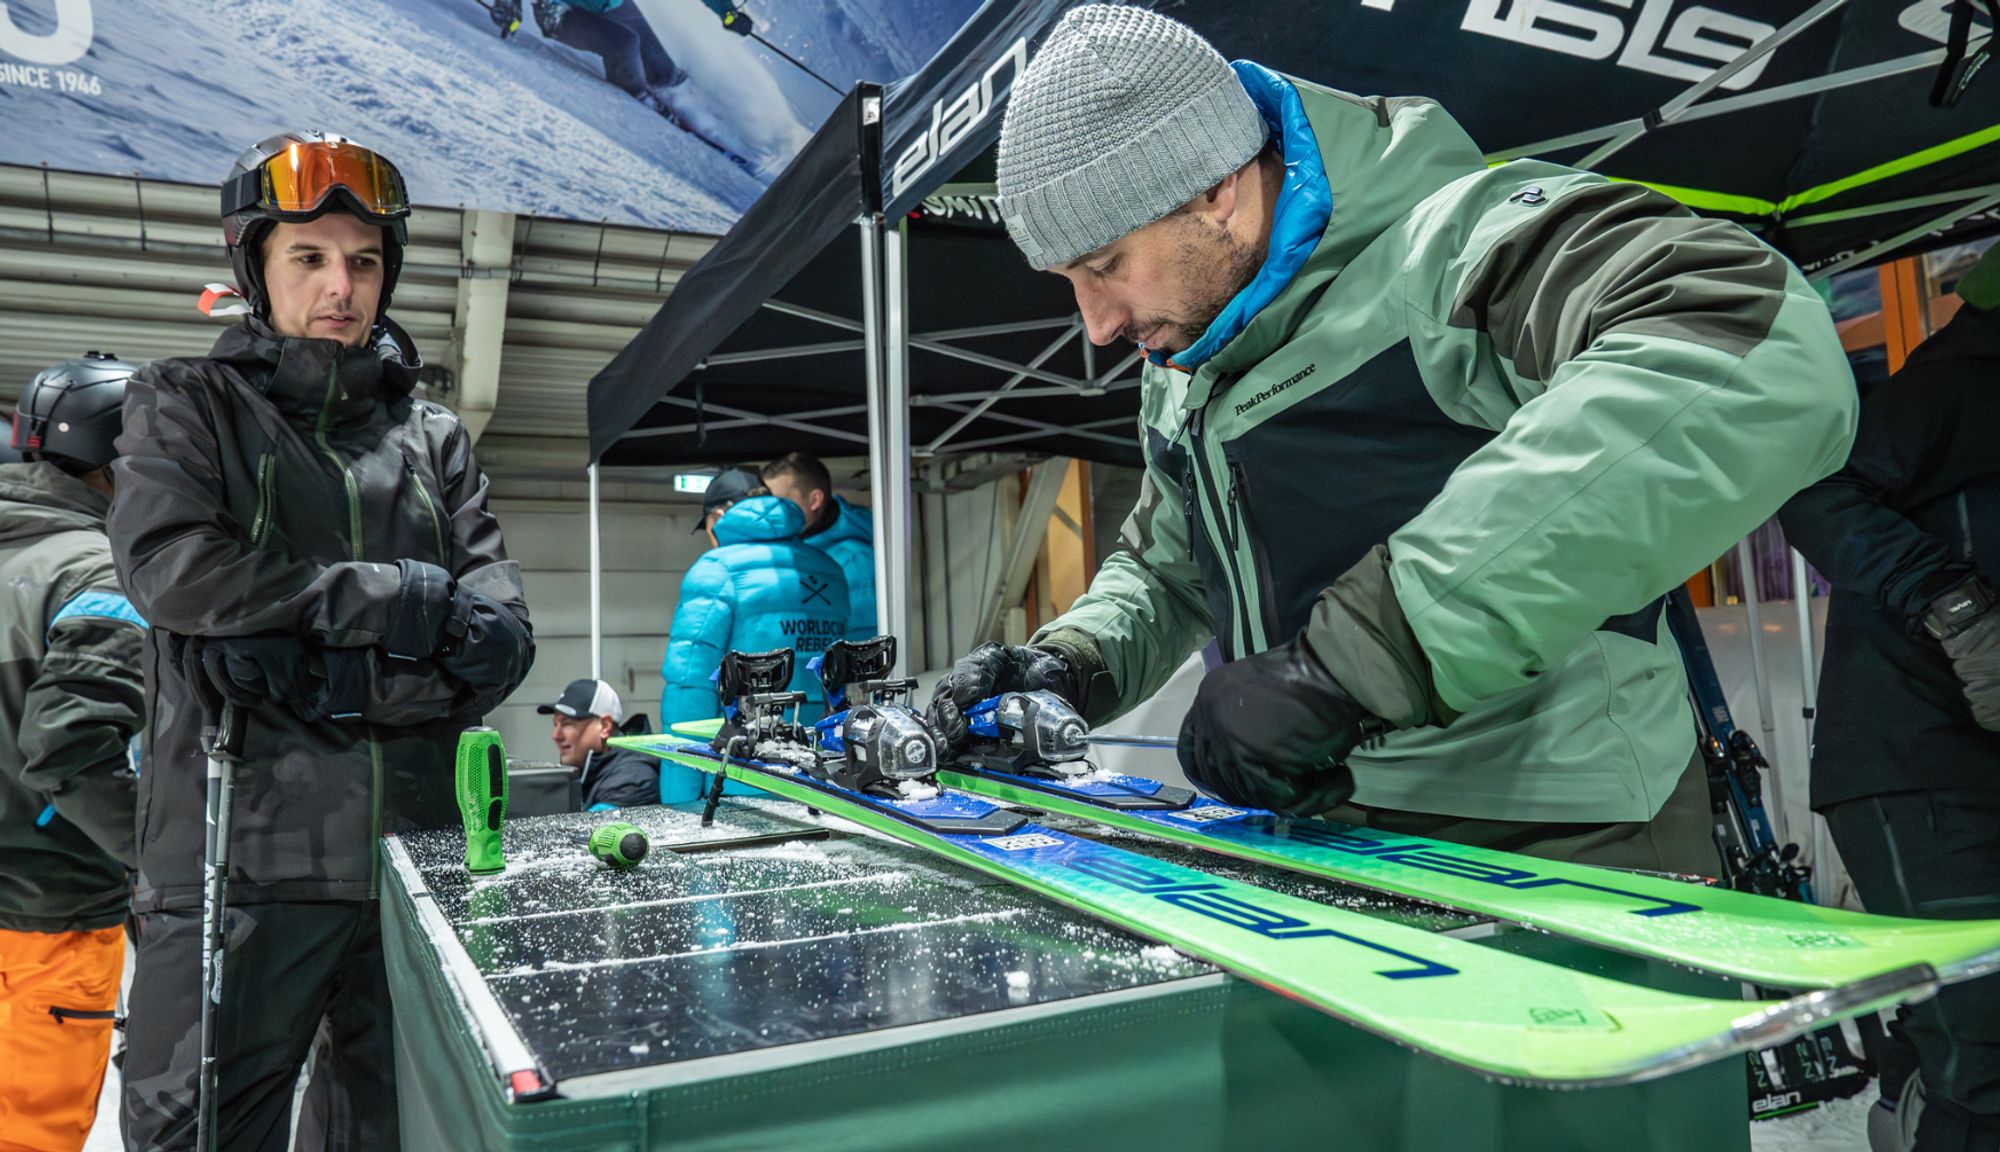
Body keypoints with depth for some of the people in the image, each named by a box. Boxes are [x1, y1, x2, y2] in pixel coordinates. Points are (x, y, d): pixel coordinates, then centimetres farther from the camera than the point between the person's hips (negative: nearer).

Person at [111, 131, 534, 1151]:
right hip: (243, 858, -3)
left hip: (414, 852, 3)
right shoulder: (185, 405, 7)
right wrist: (388, 598, -9)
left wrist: (335, 678, -11)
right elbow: (169, 566, -13)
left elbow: (498, 639, 3)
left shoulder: (434, 438, 13)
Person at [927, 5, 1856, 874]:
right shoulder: (1181, 377, 11)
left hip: (1553, 861, -6)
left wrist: (1351, 656, -37)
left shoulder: (1450, 239, -17)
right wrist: (1075, 663, 1)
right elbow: (1160, 568, 23)